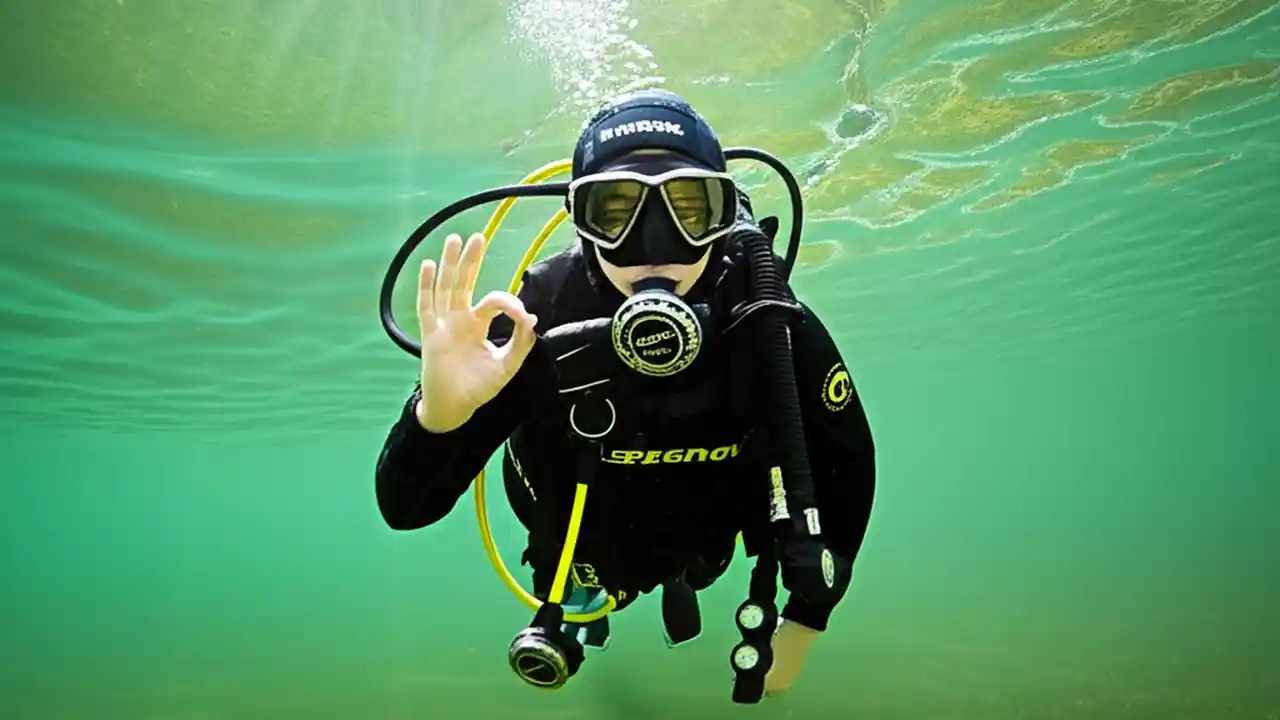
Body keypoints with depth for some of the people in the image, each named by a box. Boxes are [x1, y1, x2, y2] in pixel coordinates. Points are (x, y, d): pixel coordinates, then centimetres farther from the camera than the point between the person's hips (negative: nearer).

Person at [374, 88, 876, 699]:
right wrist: (438, 413, -57)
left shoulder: (775, 328, -34)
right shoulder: (538, 322, -37)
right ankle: (582, 592, 59)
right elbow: (405, 508, -34)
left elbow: (846, 468, -15)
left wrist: (802, 627, -11)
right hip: (580, 547, 0)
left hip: (706, 532, 1)